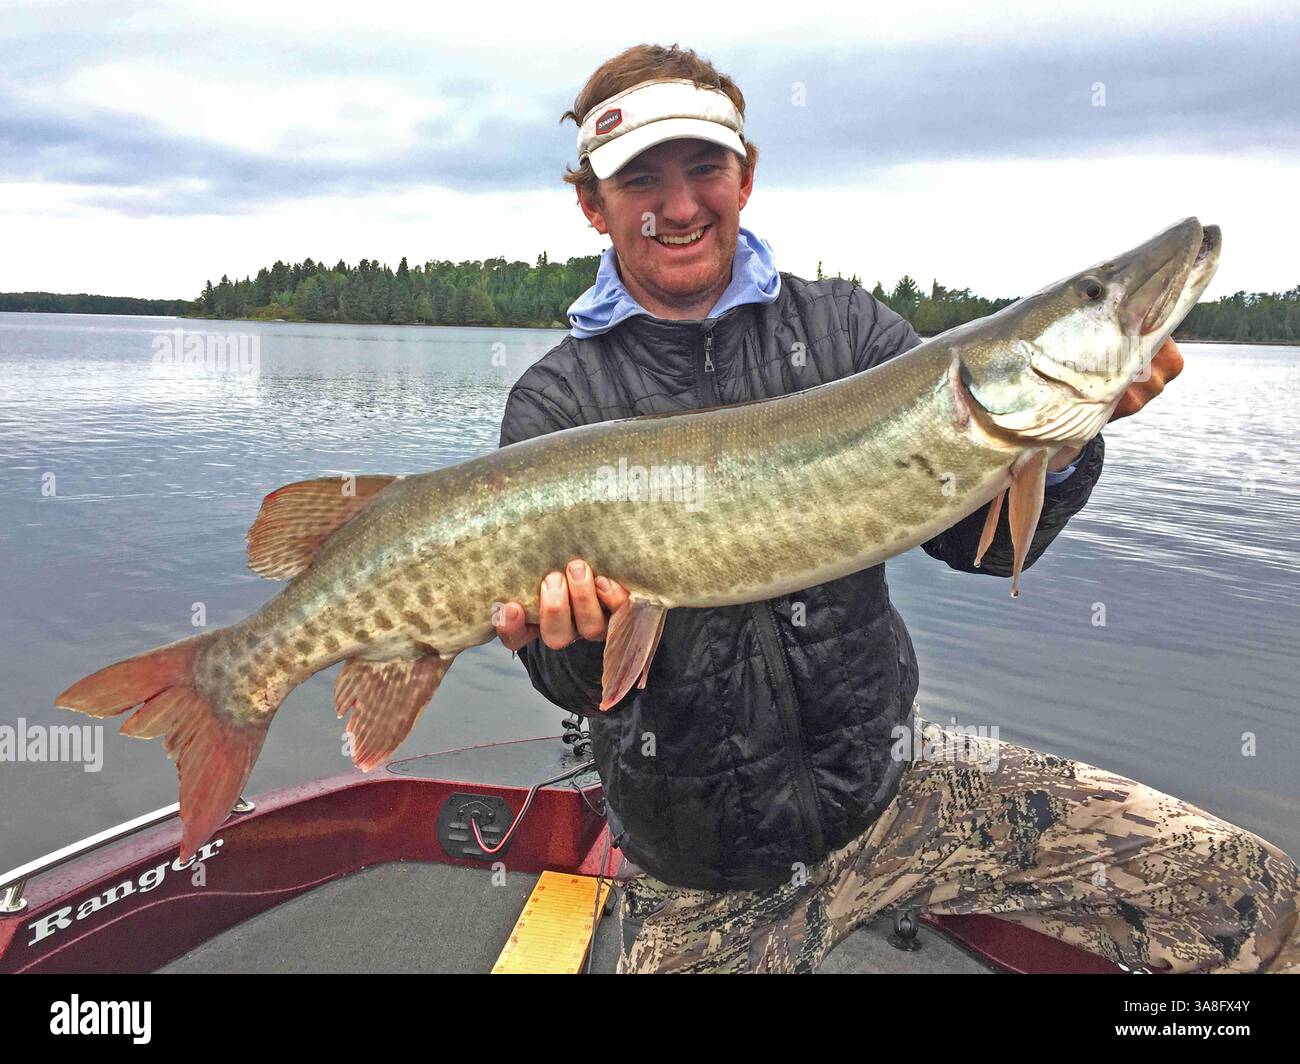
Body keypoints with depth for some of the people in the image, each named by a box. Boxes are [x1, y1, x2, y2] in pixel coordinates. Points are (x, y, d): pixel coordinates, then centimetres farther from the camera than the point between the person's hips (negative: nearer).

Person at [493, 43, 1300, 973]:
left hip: (892, 774, 2)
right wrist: (586, 635, -34)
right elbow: (581, 684, -12)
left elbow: (984, 537, -5)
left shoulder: (843, 327, -2)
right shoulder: (555, 406, -7)